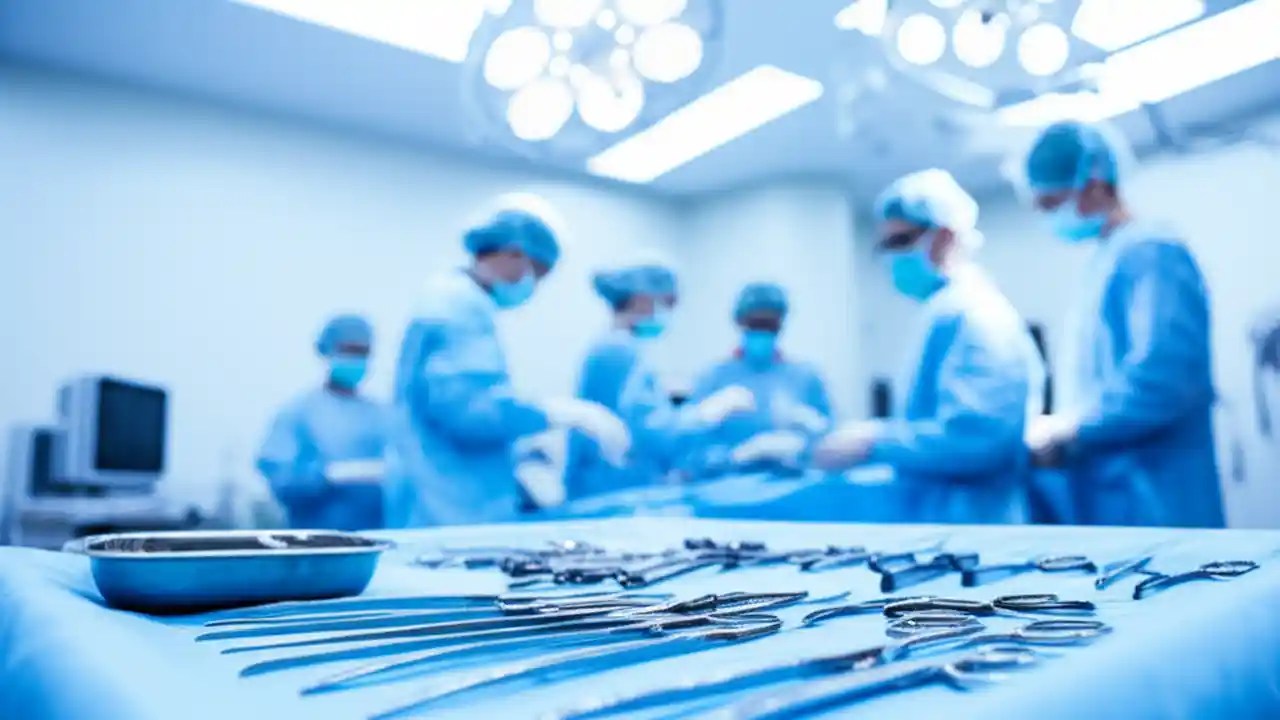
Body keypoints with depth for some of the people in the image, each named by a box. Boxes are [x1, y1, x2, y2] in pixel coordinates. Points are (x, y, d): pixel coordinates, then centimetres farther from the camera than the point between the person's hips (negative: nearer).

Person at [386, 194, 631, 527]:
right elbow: (464, 407, -26)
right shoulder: (461, 304, -15)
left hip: (450, 509, 10)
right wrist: (568, 413, -22)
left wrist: (522, 446, 21)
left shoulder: (455, 298, 17)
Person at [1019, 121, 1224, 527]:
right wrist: (1057, 432, 7)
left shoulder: (1149, 253, -10)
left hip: (1152, 505, -9)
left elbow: (1163, 377, -23)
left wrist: (1068, 430, -12)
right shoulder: (1104, 264, 19)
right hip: (1106, 504, 9)